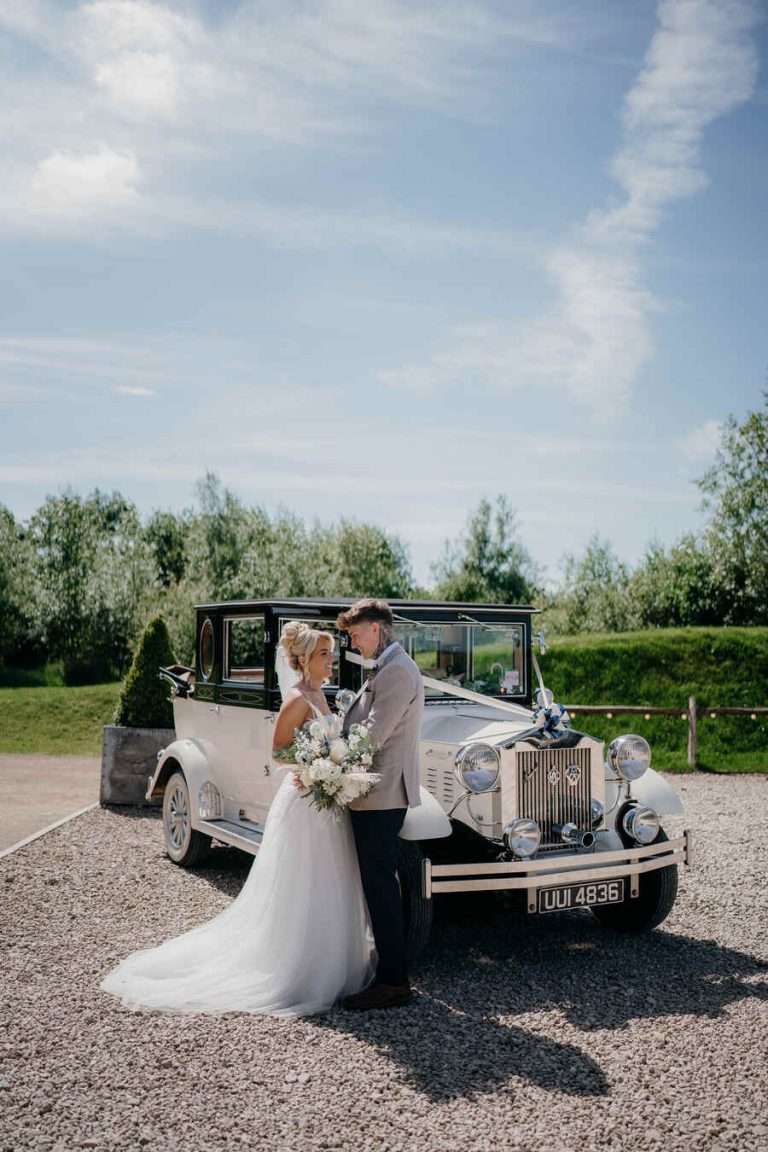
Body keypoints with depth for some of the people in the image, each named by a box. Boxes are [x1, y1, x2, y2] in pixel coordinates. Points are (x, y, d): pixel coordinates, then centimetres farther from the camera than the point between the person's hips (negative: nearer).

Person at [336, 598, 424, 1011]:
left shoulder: (397, 671, -16)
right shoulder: (387, 669, 19)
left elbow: (372, 736, -22)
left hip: (381, 796, -11)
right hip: (374, 794, 11)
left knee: (380, 884, -6)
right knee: (378, 884, 15)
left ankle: (393, 981, 1)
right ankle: (389, 969, 23)